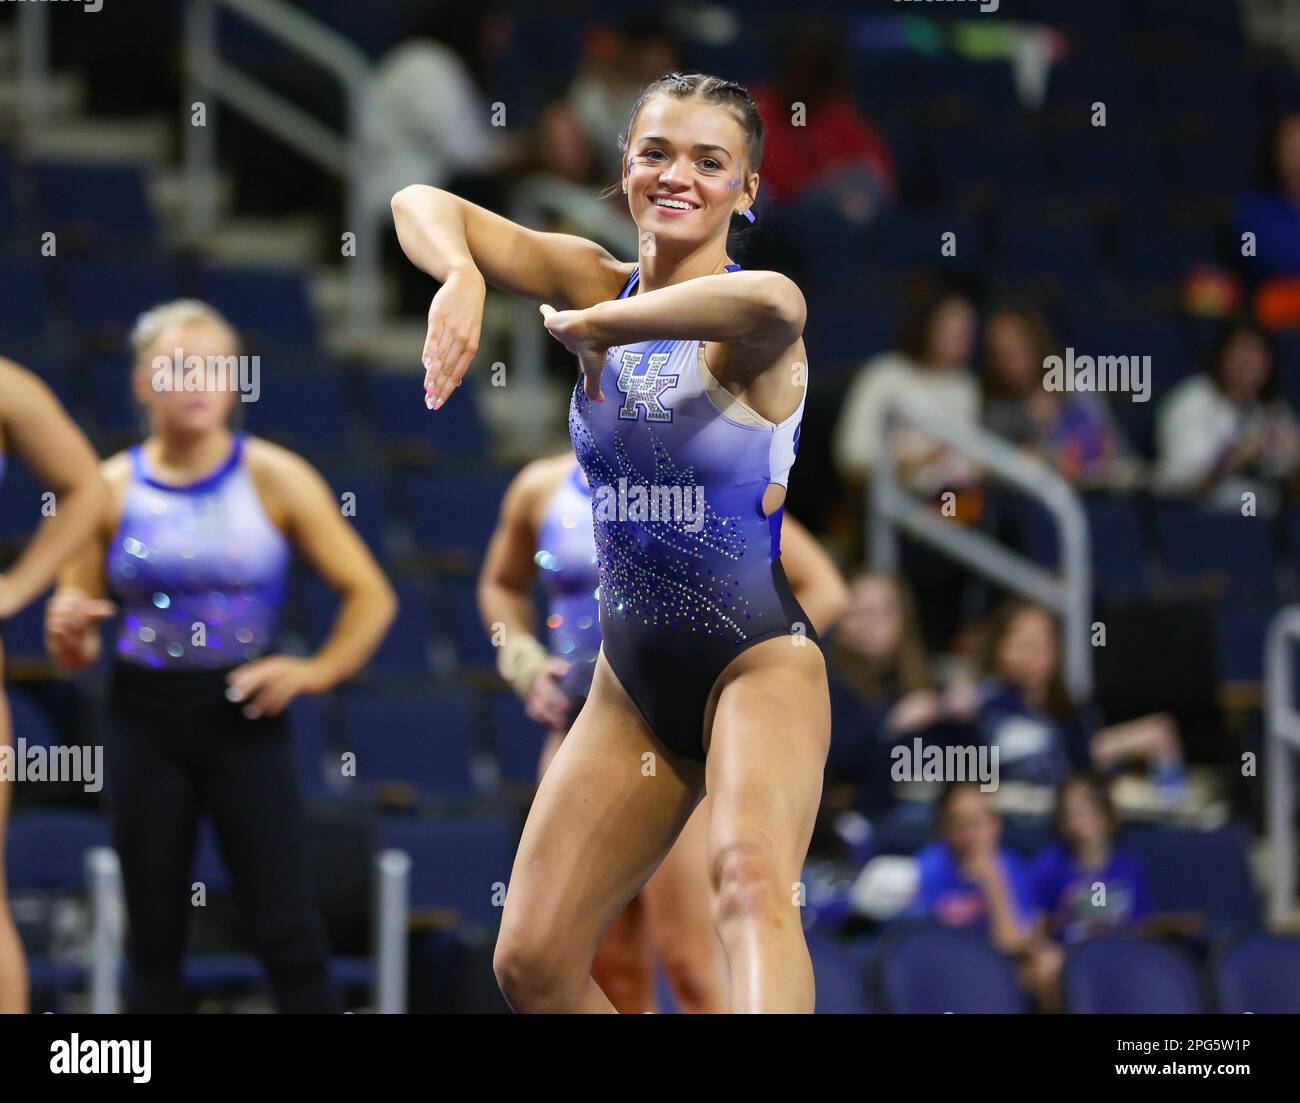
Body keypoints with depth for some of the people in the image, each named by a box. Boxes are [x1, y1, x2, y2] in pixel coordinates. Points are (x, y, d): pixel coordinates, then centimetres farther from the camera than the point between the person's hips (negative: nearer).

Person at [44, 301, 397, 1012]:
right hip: (144, 720, 2)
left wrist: (318, 672, -11)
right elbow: (75, 652, 7)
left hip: (244, 720, -2)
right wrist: (67, 631, -15)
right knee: (154, 940, 5)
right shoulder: (111, 490, 2)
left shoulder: (276, 480, -1)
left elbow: (370, 594, 2)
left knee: (289, 936, -7)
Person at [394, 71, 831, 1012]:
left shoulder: (750, 329, -13)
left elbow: (772, 302, -40)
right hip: (633, 677, 7)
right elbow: (423, 205, -3)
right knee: (532, 960, 4)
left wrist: (591, 325, -27)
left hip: (758, 663, -7)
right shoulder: (598, 283, 3)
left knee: (752, 879, -34)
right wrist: (460, 281, -26)